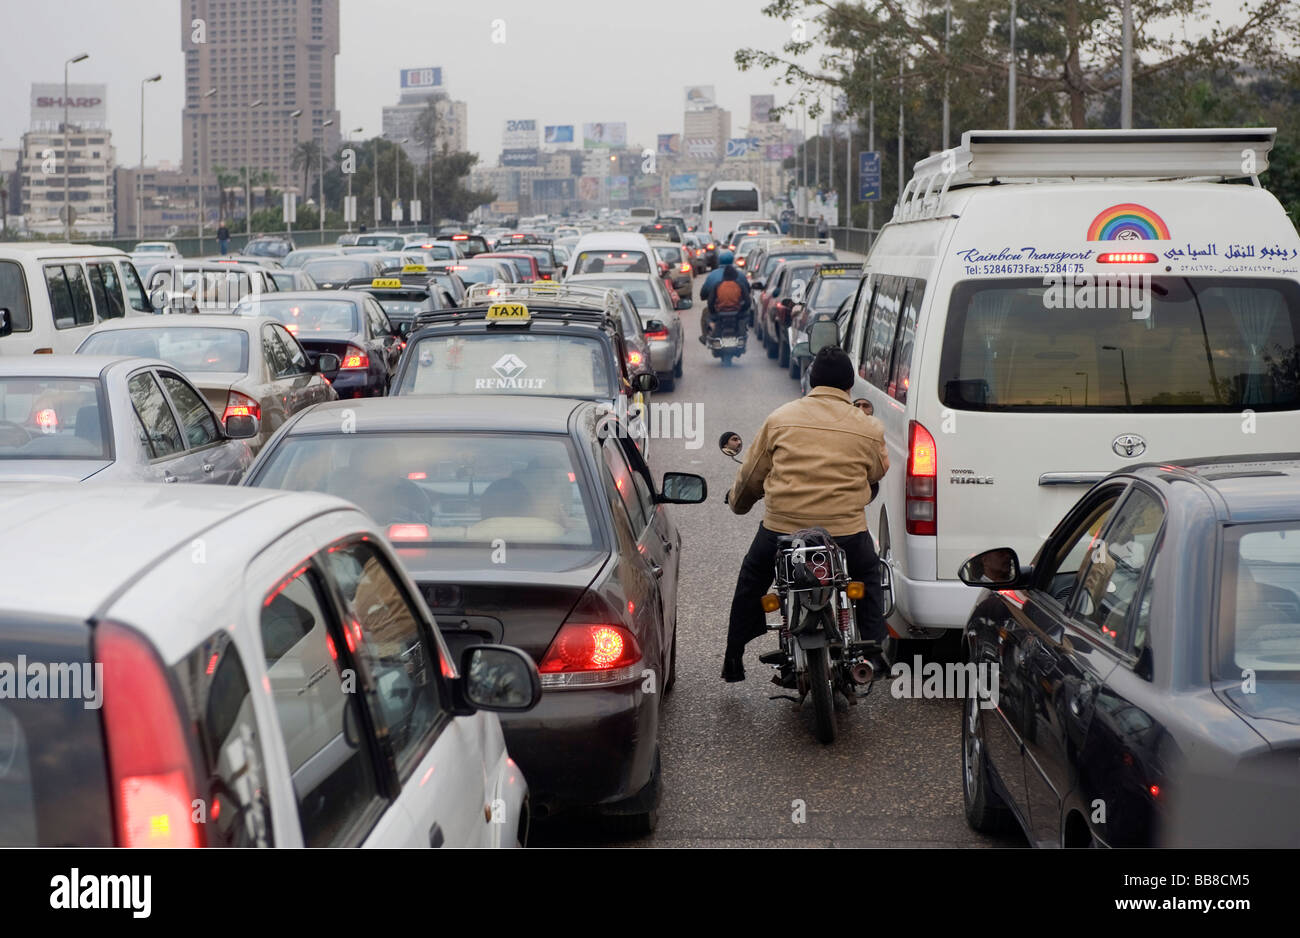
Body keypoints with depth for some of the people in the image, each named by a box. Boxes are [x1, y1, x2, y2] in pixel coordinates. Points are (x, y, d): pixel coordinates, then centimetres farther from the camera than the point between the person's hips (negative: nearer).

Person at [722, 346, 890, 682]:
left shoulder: (780, 418, 6)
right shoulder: (868, 428, 4)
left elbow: (751, 476, 12)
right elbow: (879, 472, 19)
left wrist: (737, 501, 33)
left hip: (781, 528, 0)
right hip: (845, 533, 0)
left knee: (752, 579, 27)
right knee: (869, 577, 29)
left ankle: (734, 657, 28)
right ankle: (872, 651, 19)